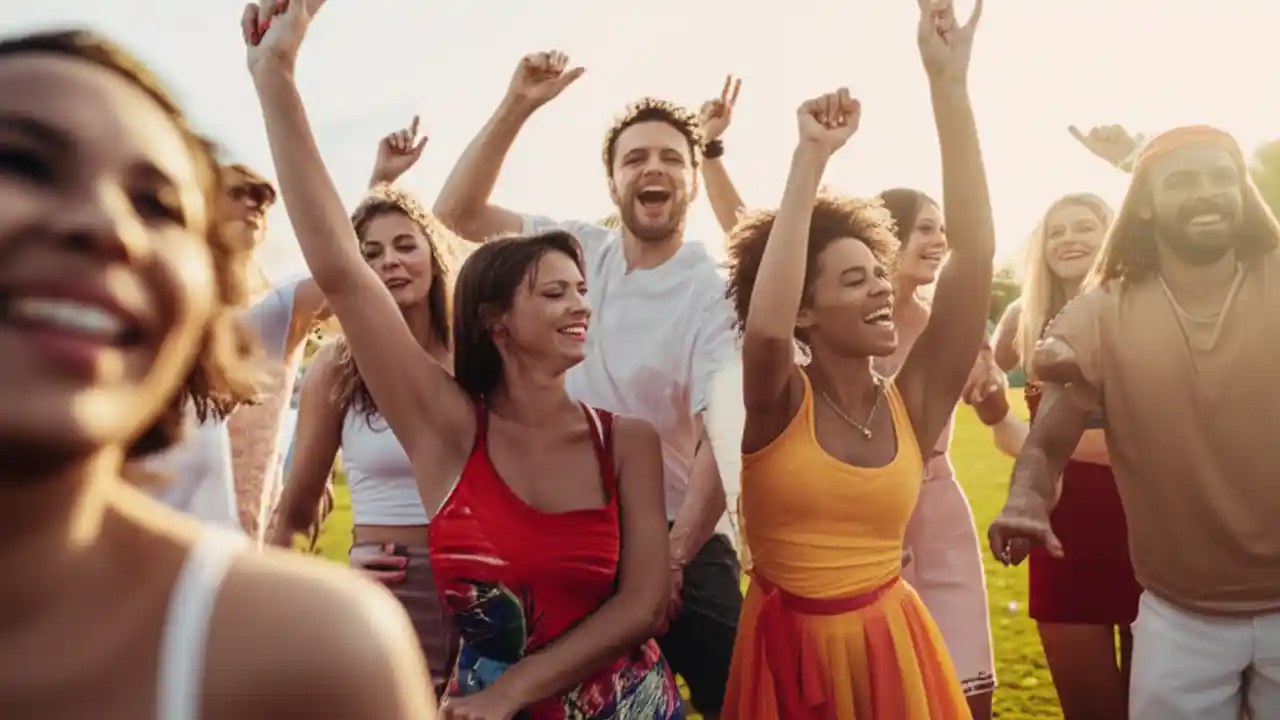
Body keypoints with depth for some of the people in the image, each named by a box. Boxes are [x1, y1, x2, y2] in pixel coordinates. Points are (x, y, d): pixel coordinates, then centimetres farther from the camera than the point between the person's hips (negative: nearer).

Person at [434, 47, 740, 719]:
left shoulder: (714, 291, -11)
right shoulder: (579, 250, 1)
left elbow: (722, 440, -16)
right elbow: (457, 212, -2)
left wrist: (674, 561, -20)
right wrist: (516, 107, -11)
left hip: (677, 543, -3)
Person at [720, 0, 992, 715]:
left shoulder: (913, 405, -4)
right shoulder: (778, 406, -11)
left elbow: (976, 252, -11)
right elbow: (764, 327, -35)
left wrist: (950, 87, -16)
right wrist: (813, 154, -30)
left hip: (892, 645, 3)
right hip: (791, 647, -3)